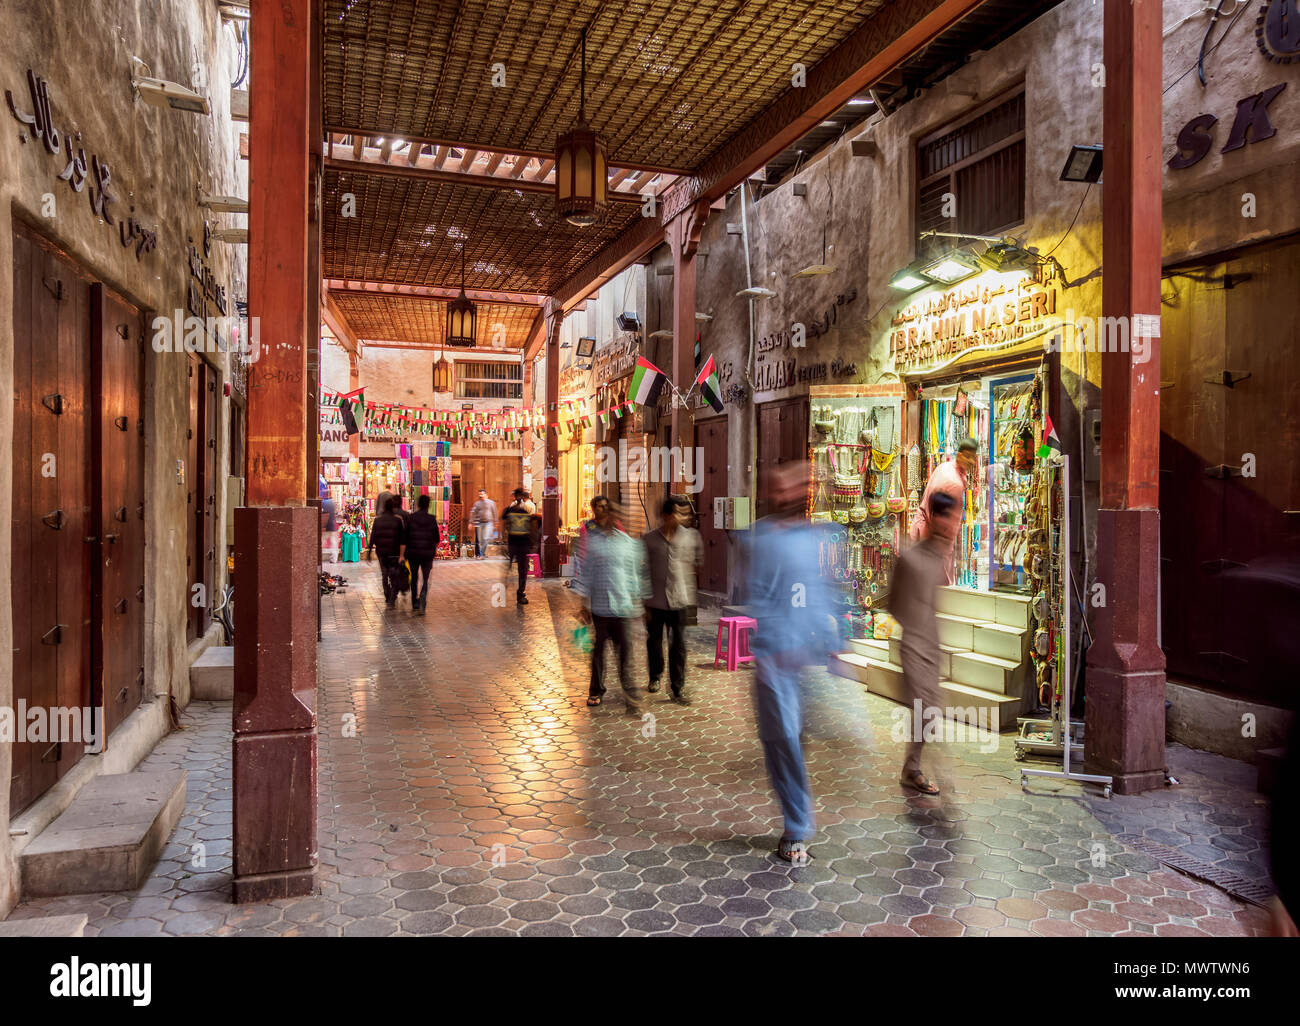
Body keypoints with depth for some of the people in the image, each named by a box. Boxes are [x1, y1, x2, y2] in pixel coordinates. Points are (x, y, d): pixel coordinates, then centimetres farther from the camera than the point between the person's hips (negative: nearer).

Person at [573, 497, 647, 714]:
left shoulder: (626, 541, 7)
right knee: (598, 648, 10)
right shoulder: (590, 539, 0)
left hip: (622, 604, 1)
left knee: (624, 650, -2)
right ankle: (596, 691, 25)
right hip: (599, 604, -1)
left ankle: (631, 695, 0)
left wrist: (635, 600, 12)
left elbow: (633, 572, 13)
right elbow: (583, 572, 2)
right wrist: (584, 604, 0)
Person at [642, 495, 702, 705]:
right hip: (655, 601, 0)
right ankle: (655, 677, 39)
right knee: (654, 642, 15)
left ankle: (678, 689, 8)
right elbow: (645, 573, 0)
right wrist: (645, 603, 0)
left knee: (678, 646, 0)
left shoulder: (691, 536, 0)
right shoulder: (649, 540, -3)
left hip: (678, 601, 0)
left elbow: (698, 560, 19)